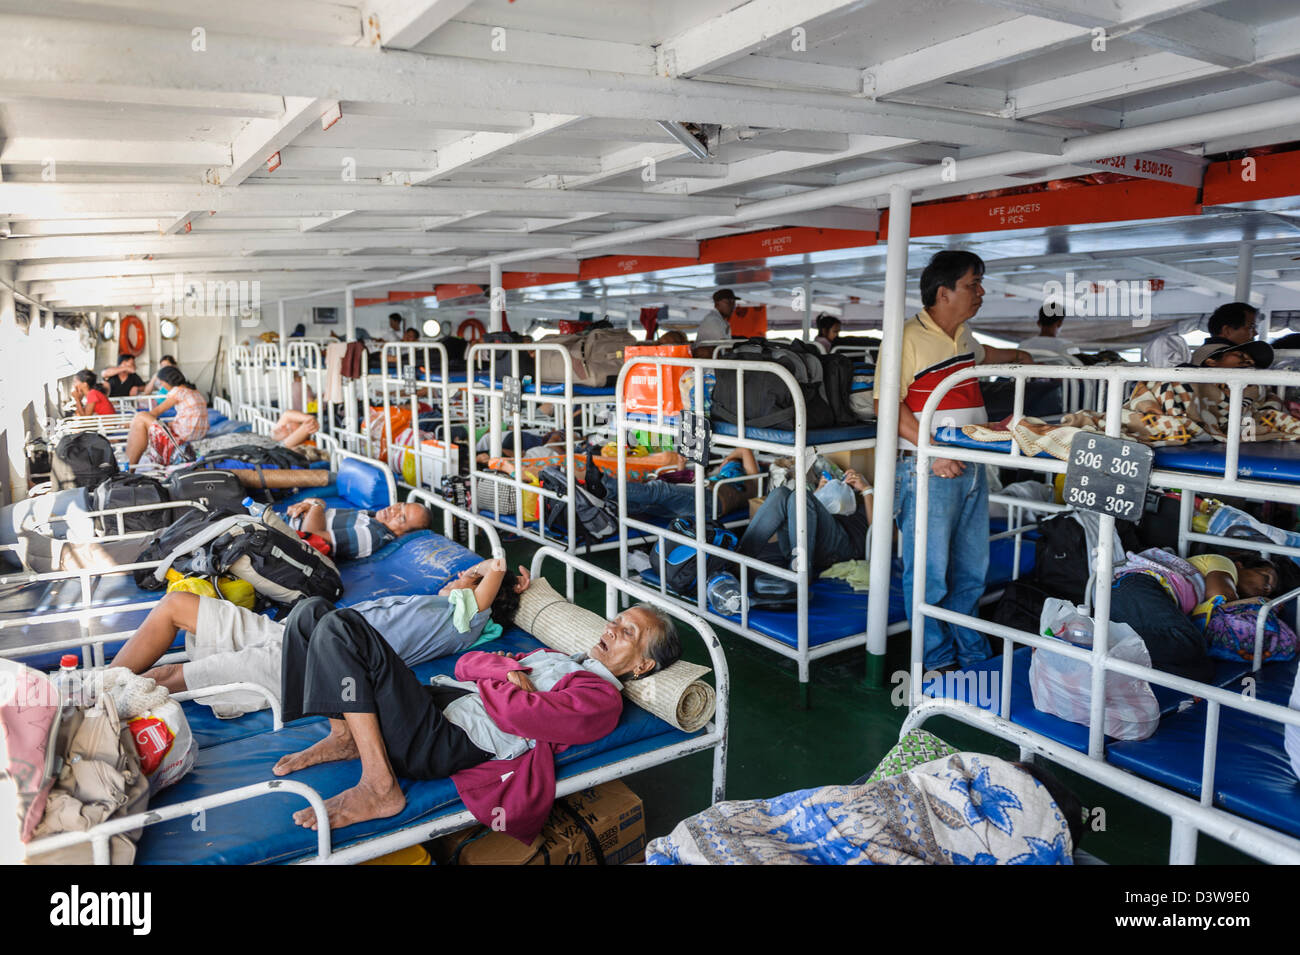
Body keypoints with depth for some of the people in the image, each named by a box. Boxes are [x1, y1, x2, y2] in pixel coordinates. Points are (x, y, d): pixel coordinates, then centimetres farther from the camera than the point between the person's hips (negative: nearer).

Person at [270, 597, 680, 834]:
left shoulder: (604, 696, -3)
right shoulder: (557, 657, 25)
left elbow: (521, 713, -19)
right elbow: (467, 663, 20)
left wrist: (490, 679, 1)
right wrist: (506, 668, -1)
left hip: (446, 740, -9)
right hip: (431, 695, 9)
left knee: (339, 628, -24)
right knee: (312, 612, 3)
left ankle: (380, 787, -20)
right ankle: (345, 737, 6)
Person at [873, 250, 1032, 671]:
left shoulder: (963, 336, 14)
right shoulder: (908, 337, -11)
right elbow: (886, 403, -17)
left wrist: (1017, 356, 45)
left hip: (971, 467, 8)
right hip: (928, 470, -8)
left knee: (971, 569, 14)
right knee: (929, 571, 0)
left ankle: (973, 655, 27)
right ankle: (936, 660, 14)